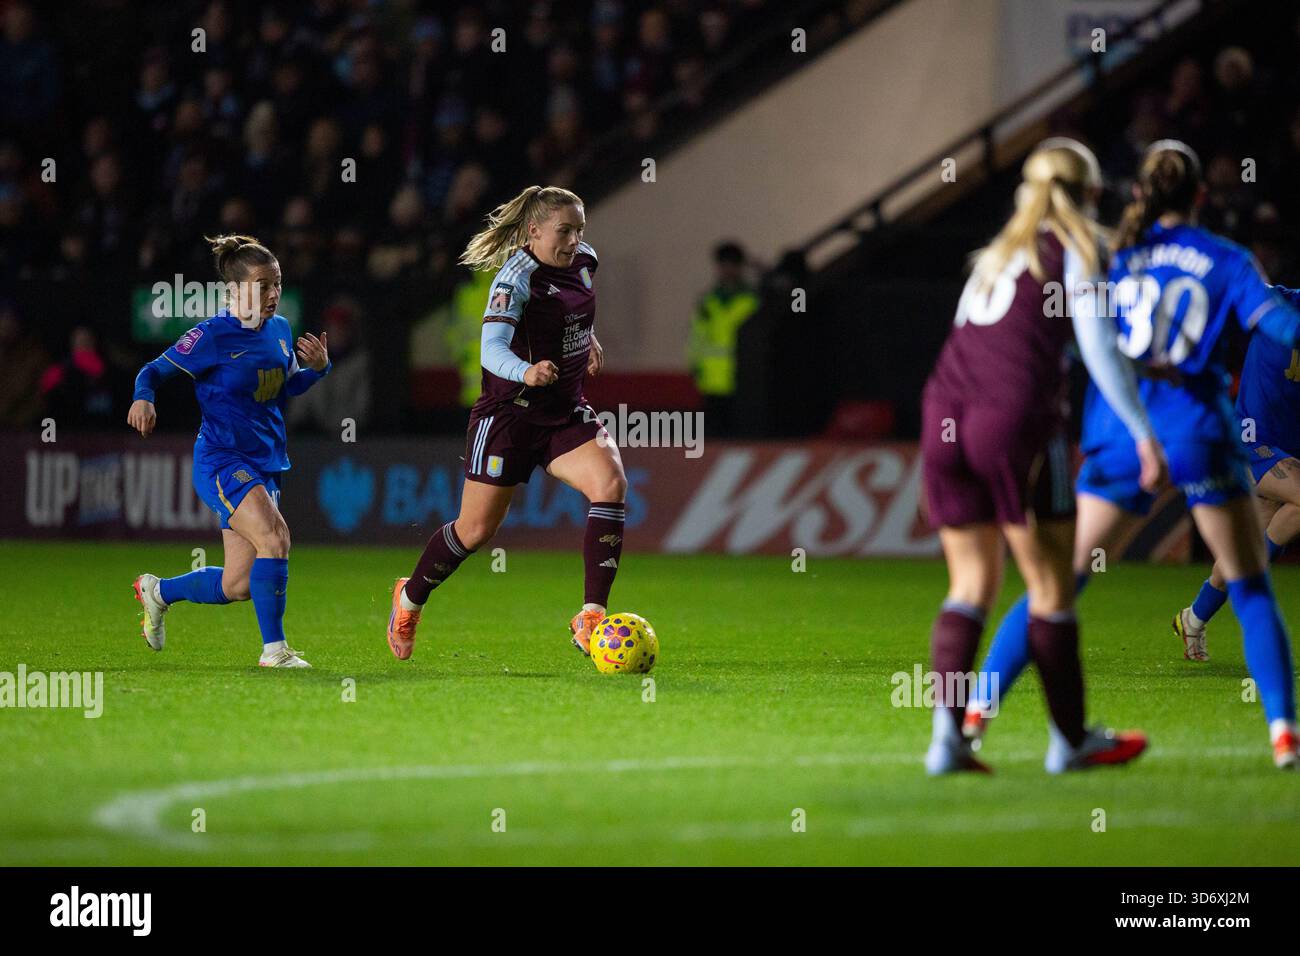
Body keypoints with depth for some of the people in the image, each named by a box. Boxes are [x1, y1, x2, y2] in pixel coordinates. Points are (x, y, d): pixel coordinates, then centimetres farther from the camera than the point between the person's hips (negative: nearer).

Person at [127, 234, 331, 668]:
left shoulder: (280, 330, 8)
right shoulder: (211, 336, -12)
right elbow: (155, 370, -5)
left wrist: (317, 368, 3)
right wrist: (143, 399, -26)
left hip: (264, 465, 7)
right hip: (221, 461, -7)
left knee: (237, 586, 6)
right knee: (274, 536, -28)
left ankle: (158, 590, 35)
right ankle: (274, 649, -20)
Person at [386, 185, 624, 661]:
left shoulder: (584, 261, 3)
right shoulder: (516, 278, -20)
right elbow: (491, 348, -36)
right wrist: (525, 372, -53)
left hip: (566, 410, 6)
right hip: (508, 412, -6)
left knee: (611, 484, -21)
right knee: (477, 528, 2)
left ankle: (590, 619, -19)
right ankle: (410, 598, 32)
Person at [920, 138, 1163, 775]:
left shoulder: (998, 251, 23)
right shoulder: (1075, 249, 5)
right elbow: (1098, 348, -4)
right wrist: (1143, 432, -3)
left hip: (945, 412, 6)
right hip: (1015, 418, -6)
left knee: (972, 583, 9)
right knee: (1051, 584, 6)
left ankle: (947, 732, -7)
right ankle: (1070, 740, 14)